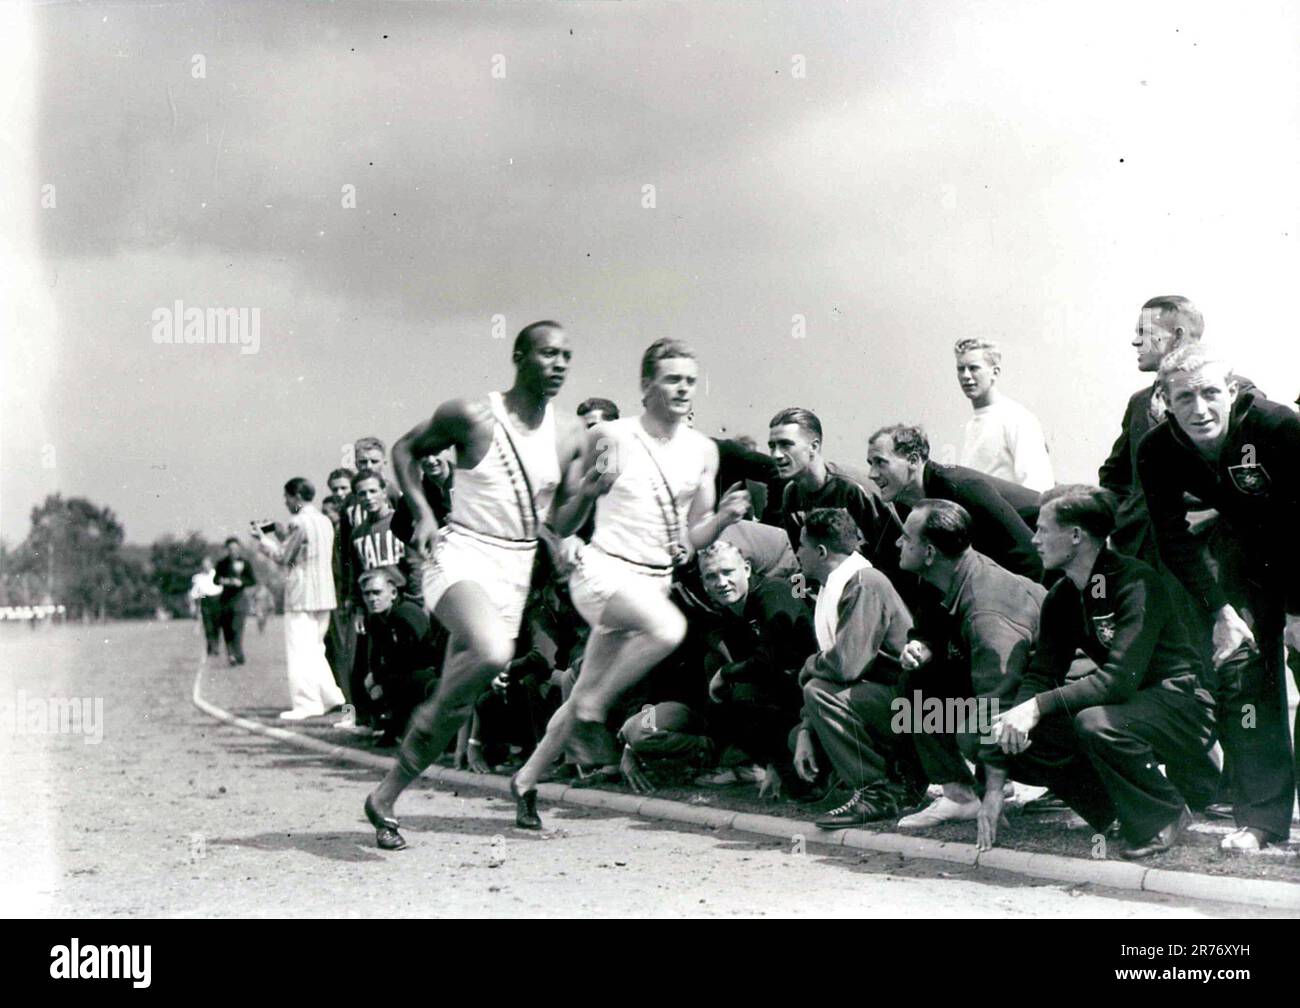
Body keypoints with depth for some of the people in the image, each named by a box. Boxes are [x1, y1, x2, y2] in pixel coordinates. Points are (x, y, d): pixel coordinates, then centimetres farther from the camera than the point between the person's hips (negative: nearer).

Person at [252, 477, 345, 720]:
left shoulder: (299, 522, -14)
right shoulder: (324, 522, 13)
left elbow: (283, 557, -9)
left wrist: (263, 538, 3)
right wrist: (280, 537, 19)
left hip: (302, 597, -9)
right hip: (324, 596, 9)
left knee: (299, 652, -5)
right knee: (315, 649, 17)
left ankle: (306, 704, -7)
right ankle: (330, 697, 14)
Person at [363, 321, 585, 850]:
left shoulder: (569, 437, 5)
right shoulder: (471, 416, -8)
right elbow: (405, 449, 7)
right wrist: (422, 513, -5)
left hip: (515, 570, 5)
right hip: (462, 557, -5)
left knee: (458, 706, 6)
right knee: (491, 653, -35)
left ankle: (385, 799, 22)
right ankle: (429, 713, -5)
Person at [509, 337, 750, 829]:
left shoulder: (703, 451, 8)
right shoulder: (609, 437, -7)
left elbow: (693, 538, 13)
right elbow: (563, 523, -1)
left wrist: (724, 517, -6)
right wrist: (588, 490, -21)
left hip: (655, 581, 6)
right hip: (604, 571, -6)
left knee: (586, 695, 10)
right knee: (669, 628, -34)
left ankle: (526, 779, 28)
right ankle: (592, 713, -14)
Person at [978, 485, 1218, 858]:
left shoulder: (1137, 583, -22)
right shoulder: (1062, 597, 2)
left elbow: (1120, 680, -31)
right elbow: (1038, 679, -3)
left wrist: (1039, 705, -36)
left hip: (1181, 703, -7)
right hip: (1127, 702, 7)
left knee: (1096, 723, -36)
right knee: (1020, 737, -12)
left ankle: (1165, 816, -9)